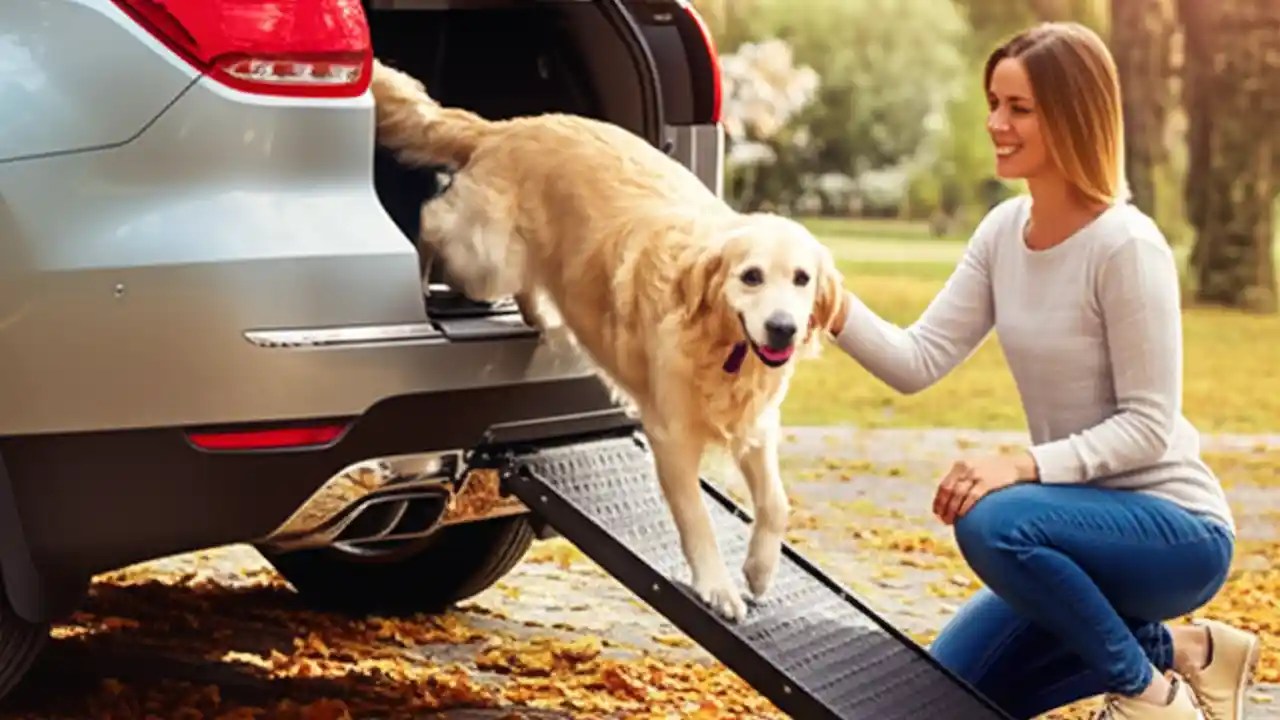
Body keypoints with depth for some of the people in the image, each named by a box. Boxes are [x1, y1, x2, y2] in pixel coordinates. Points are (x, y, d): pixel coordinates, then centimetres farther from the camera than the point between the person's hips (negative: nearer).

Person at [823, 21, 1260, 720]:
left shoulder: (1126, 247, -21)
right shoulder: (1003, 230, 1)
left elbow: (1147, 426, -20)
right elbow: (917, 362, -5)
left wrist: (1025, 465, -32)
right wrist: (834, 307, -22)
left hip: (1177, 530, -8)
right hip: (1082, 522, 8)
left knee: (994, 522, -35)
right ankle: (1174, 650, 18)